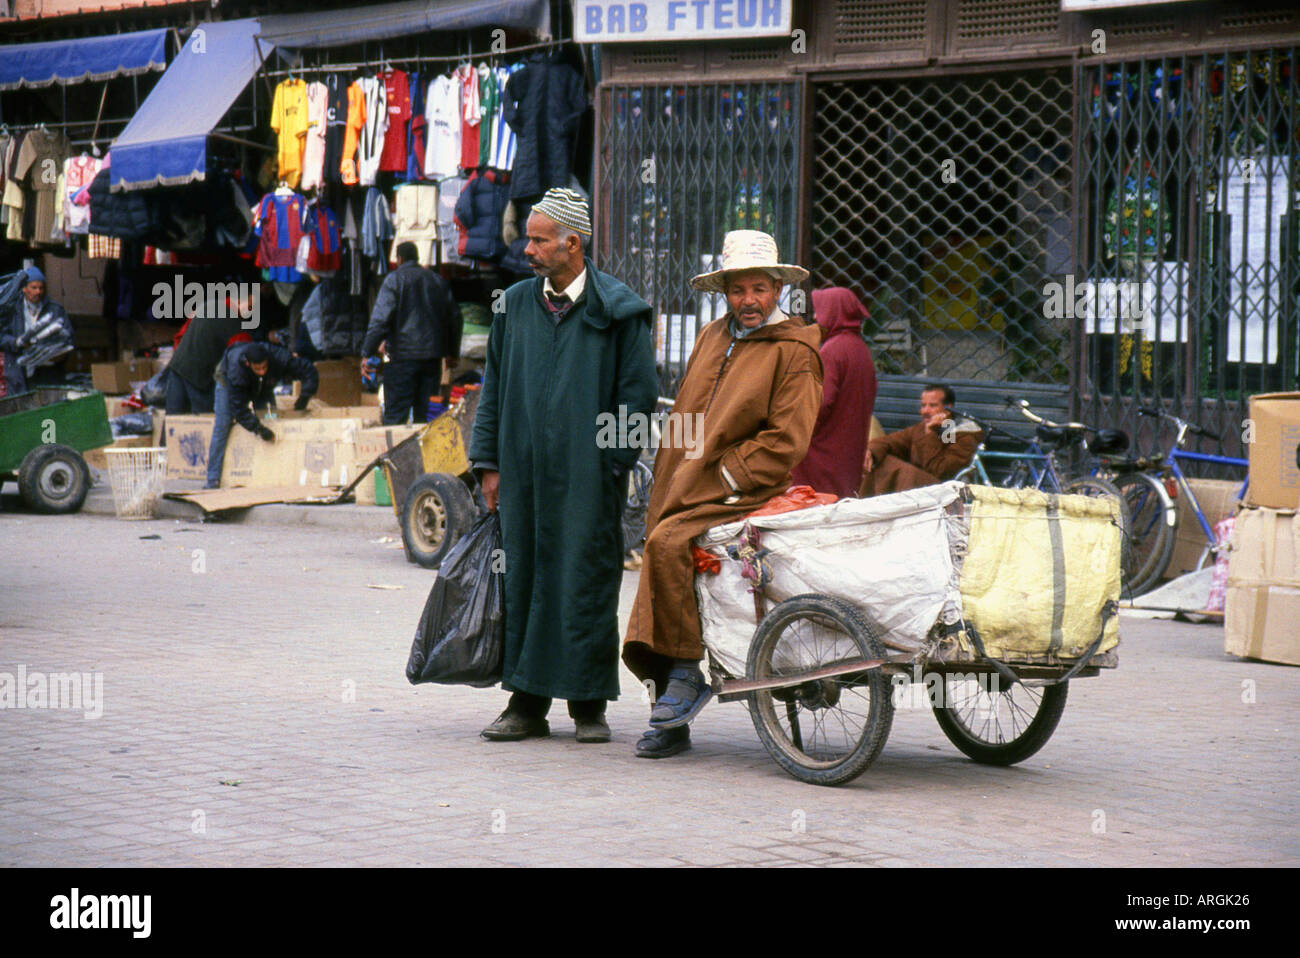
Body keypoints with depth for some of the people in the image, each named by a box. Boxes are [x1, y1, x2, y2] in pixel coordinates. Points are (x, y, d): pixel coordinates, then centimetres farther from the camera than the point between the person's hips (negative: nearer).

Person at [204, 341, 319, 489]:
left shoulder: (279, 358, -40)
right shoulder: (236, 367, -45)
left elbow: (311, 373, -31)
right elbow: (238, 410, -42)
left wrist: (302, 401, -37)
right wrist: (259, 429, -48)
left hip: (263, 388, 3)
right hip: (228, 385, -3)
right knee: (222, 426, -17)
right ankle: (213, 480, -19)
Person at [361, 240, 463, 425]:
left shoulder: (394, 280, -3)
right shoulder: (438, 280, 14)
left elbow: (380, 319, -11)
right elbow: (455, 317, 18)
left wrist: (367, 353, -9)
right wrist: (452, 353, 27)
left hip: (403, 356, -5)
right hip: (433, 355, 5)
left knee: (394, 416, -5)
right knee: (426, 412, 9)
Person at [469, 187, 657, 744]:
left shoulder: (616, 310, -3)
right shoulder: (517, 305, 10)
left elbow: (638, 394, -3)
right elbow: (494, 386, 14)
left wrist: (611, 463, -9)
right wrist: (489, 463, 9)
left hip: (587, 474, -4)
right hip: (525, 471, 4)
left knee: (585, 582, -1)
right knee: (523, 578, 5)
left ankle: (588, 705, 8)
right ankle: (527, 703, 12)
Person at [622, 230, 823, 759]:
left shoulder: (794, 352, -5)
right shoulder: (712, 337, 17)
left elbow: (785, 443, -11)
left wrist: (722, 477, -14)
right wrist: (662, 498, 13)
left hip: (746, 497, -7)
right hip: (687, 497, 7)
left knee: (668, 543, -27)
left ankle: (685, 672, -16)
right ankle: (672, 721, 9)